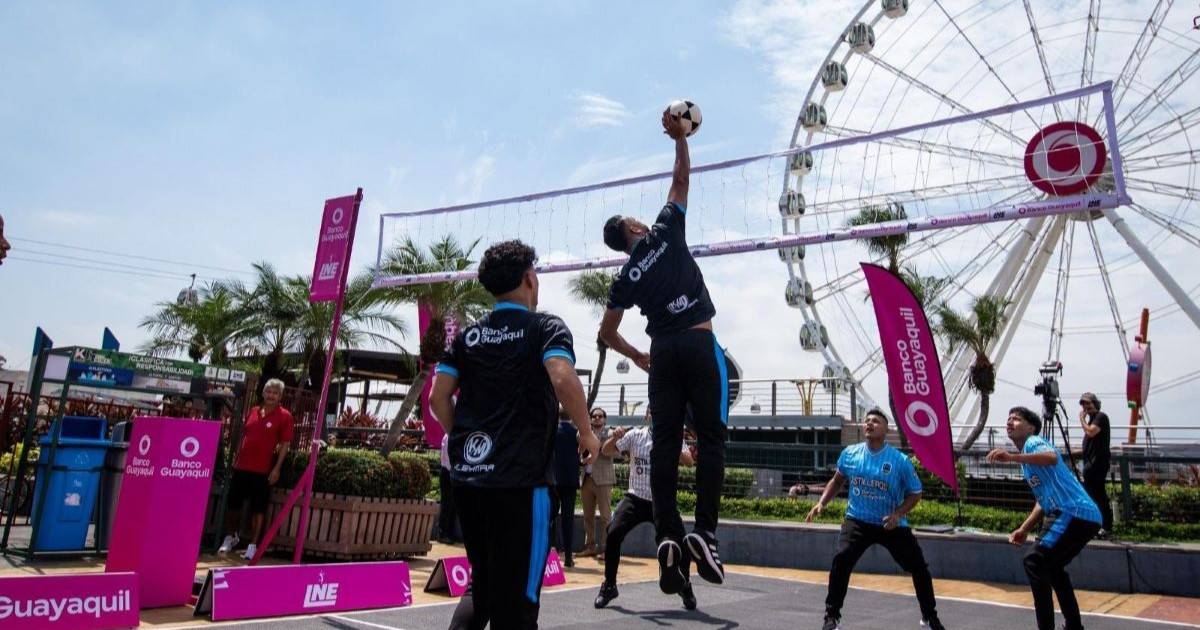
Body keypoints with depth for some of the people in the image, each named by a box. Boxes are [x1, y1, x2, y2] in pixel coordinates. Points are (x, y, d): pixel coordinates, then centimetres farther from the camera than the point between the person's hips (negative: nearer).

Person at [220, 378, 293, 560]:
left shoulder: (284, 416, -5)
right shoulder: (253, 412, 10)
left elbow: (285, 444, -7)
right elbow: (244, 437, 17)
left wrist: (277, 468, -12)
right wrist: (236, 458, 13)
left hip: (262, 470, -5)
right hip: (242, 466, 5)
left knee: (258, 508, 1)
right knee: (234, 503, 14)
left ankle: (253, 545, 10)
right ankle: (231, 536, 34)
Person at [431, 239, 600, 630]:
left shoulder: (468, 335, 12)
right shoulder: (545, 327, -3)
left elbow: (438, 398, 7)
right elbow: (563, 379, -20)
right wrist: (587, 433, -6)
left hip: (467, 477, 6)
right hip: (520, 479, -5)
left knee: (482, 581, 23)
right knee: (515, 597, 3)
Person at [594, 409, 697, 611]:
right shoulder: (635, 435, -1)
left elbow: (689, 462, -19)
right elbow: (606, 451, -3)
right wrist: (615, 438, -25)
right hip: (635, 499, 0)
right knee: (613, 535, -17)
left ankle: (685, 587, 19)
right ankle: (609, 587, 2)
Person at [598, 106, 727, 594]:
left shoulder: (625, 278, 13)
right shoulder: (665, 232, 7)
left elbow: (607, 333, 16)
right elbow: (681, 179, 14)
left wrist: (637, 357, 28)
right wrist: (679, 137, 22)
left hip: (663, 351, 3)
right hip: (699, 344, -3)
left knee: (665, 444, 2)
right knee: (711, 438, 0)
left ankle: (668, 535, -6)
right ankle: (703, 531, -10)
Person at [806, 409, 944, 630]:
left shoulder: (900, 460, -14)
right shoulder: (849, 453, -5)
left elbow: (915, 494, -4)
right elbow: (837, 481, 12)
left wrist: (897, 515, -20)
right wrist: (821, 503, 1)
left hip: (892, 525, 0)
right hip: (858, 521, 1)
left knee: (919, 567, 2)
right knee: (840, 560, -17)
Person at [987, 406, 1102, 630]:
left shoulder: (1033, 442, -5)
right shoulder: (1027, 458, 24)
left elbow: (1052, 458, -31)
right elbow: (1045, 499, 29)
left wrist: (1011, 457, -41)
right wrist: (1024, 529, 24)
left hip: (1075, 514, -11)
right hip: (1083, 516, 11)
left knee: (1035, 562, -12)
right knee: (1051, 566, 24)